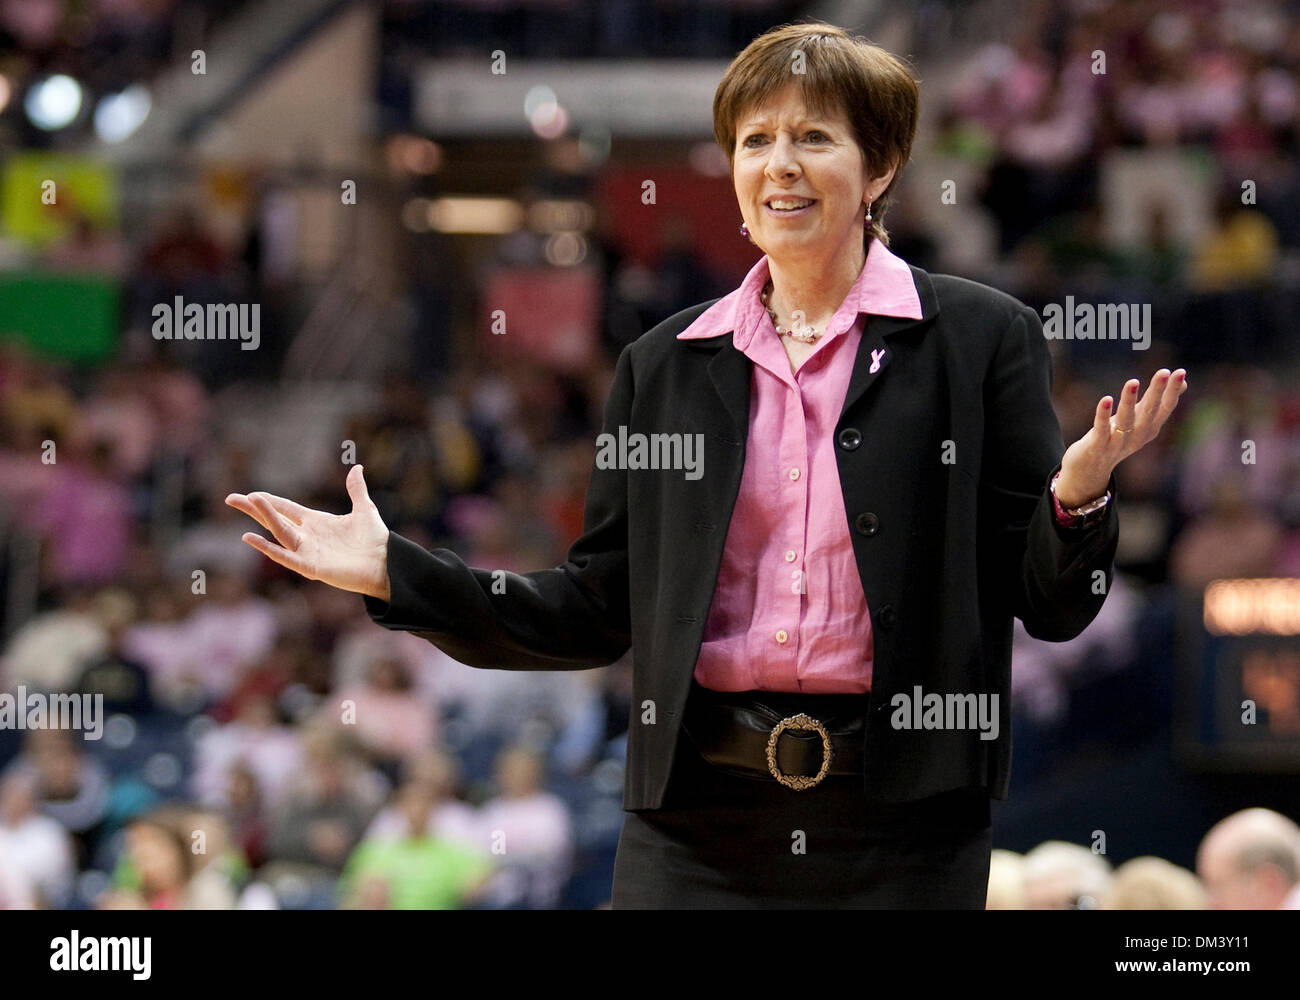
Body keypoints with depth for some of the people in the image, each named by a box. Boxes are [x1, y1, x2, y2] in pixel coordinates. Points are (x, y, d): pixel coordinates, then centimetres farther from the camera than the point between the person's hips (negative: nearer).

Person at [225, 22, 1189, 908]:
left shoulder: (982, 338, 2)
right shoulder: (665, 368, 11)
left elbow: (1054, 605, 1)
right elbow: (598, 614, 13)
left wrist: (1080, 494, -19)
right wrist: (394, 574, 6)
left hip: (902, 826, -2)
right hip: (702, 814, 2)